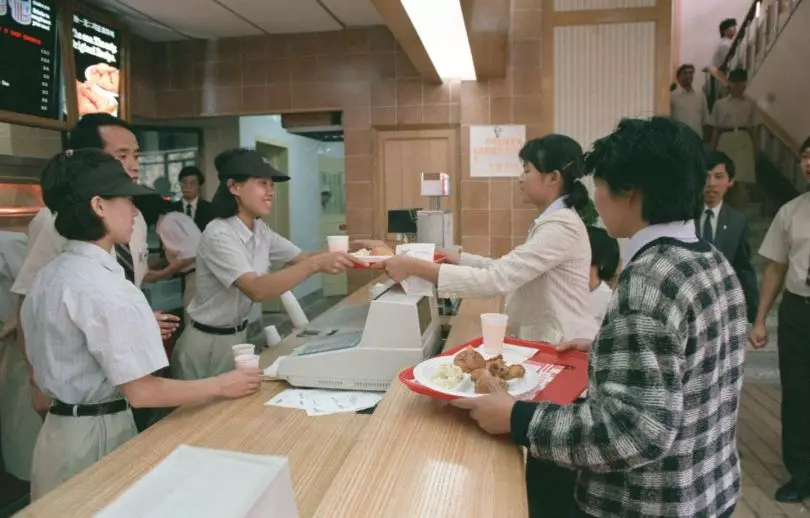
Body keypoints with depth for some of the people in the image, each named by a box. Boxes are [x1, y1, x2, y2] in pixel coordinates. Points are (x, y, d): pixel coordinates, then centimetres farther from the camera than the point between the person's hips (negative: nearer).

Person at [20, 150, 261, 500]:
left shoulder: (46, 277, 3)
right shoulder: (107, 289, -25)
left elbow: (44, 366, 12)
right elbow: (141, 392, -23)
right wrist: (221, 386, -15)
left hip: (59, 429, 8)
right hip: (98, 434, -8)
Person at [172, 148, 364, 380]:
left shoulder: (260, 230, 1)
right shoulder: (218, 235, -24)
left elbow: (301, 257, 0)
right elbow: (257, 290, -35)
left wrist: (346, 253, -17)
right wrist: (317, 264, -42)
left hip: (239, 336, 7)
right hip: (208, 344, -7)